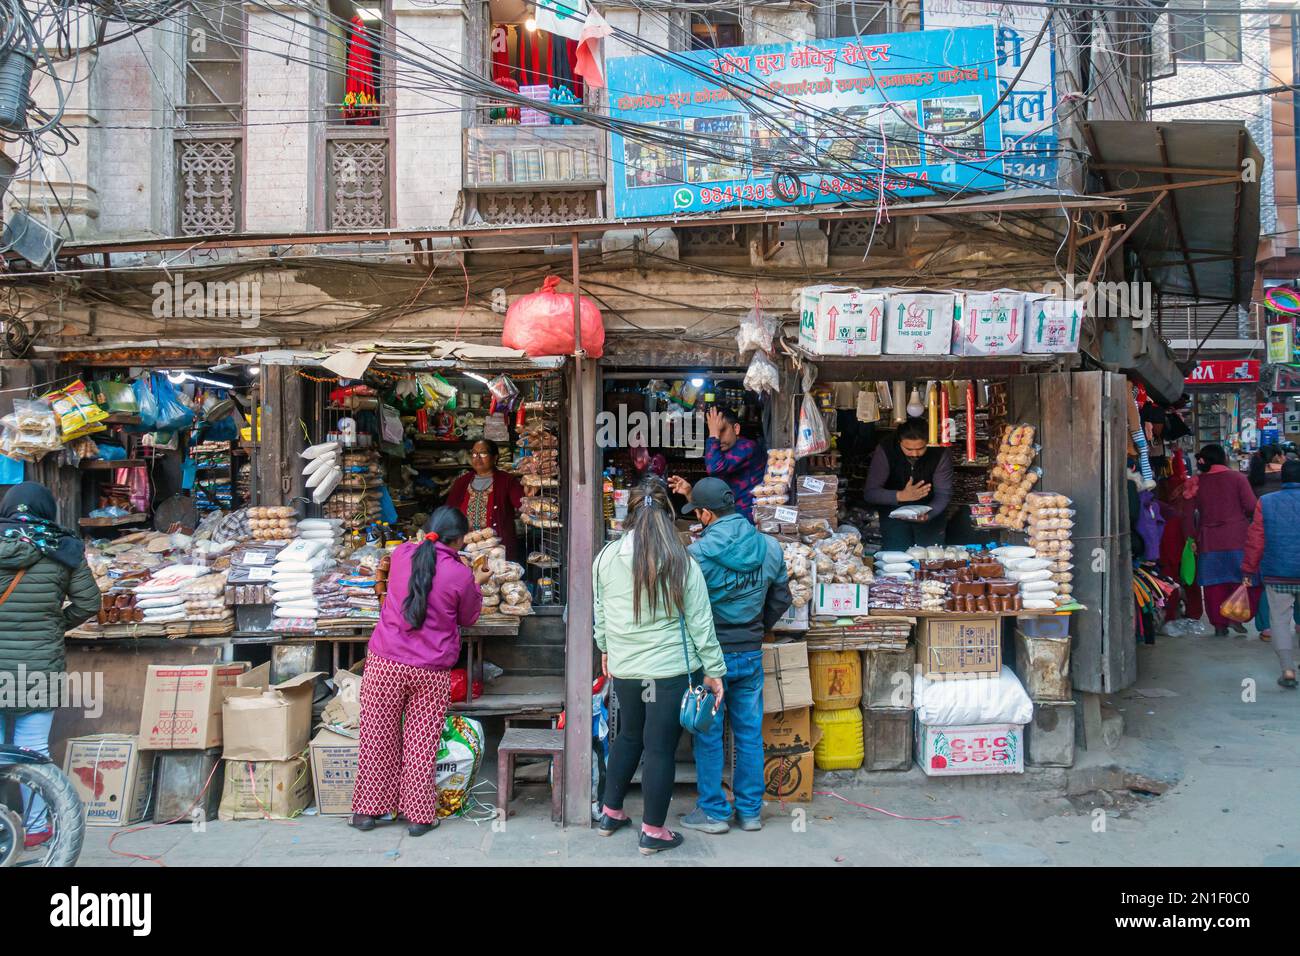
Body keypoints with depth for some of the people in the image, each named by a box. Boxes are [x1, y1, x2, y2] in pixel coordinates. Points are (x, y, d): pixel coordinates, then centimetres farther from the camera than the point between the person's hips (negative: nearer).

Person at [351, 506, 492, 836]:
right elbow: (468, 618, 8)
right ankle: (418, 816, 16)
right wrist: (477, 583, 22)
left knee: (378, 738, 12)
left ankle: (368, 810, 22)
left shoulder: (402, 553, 0)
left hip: (385, 663, 3)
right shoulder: (460, 575, -9)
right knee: (422, 744, 8)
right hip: (431, 673, -2)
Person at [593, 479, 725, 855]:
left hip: (623, 668, 4)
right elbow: (699, 623, -7)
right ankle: (653, 832, 17)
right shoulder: (682, 563, -12)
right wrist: (714, 670, 2)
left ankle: (610, 813, 34)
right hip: (669, 669, -4)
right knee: (660, 748, 6)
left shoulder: (606, 557, -2)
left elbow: (599, 612, 10)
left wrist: (607, 648, 26)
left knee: (628, 736, 23)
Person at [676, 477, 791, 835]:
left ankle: (713, 812, 17)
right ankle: (750, 810, 22)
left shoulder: (699, 553, -18)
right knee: (750, 734, 13)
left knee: (708, 736, 8)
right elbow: (781, 598, 10)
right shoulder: (770, 547, -2)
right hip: (752, 654, 5)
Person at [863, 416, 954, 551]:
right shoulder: (885, 451, -21)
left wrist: (927, 514, -38)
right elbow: (870, 493, -21)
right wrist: (901, 496, -39)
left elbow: (943, 494, -17)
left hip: (930, 510, 1)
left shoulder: (940, 453, -18)